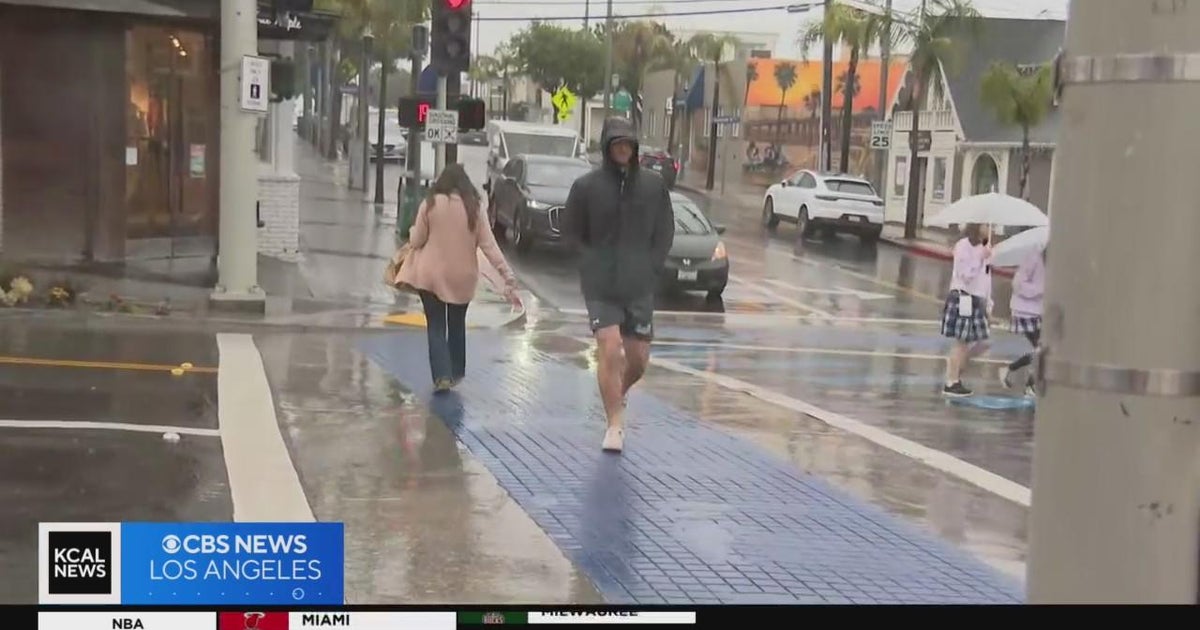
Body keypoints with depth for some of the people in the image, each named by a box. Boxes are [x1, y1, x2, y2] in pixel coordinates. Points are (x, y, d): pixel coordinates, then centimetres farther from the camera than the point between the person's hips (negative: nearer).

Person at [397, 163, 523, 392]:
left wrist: (413, 231, 21)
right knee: (457, 325, 20)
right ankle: (456, 373, 28)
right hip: (462, 278, 2)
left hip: (431, 276, -2)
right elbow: (489, 245, -8)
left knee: (436, 327, 5)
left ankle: (442, 375, -8)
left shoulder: (430, 204, -8)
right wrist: (508, 276, -8)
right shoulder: (475, 208, -4)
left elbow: (416, 241, -3)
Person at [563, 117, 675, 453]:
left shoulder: (653, 185, 2)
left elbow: (665, 231, 11)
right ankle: (615, 424, 0)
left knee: (638, 359, 7)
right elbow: (572, 231, 5)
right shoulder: (586, 186, -4)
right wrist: (596, 264, -1)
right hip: (600, 287, -2)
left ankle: (617, 394, 39)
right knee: (610, 352, -12)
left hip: (640, 287, 3)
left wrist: (651, 267, 3)